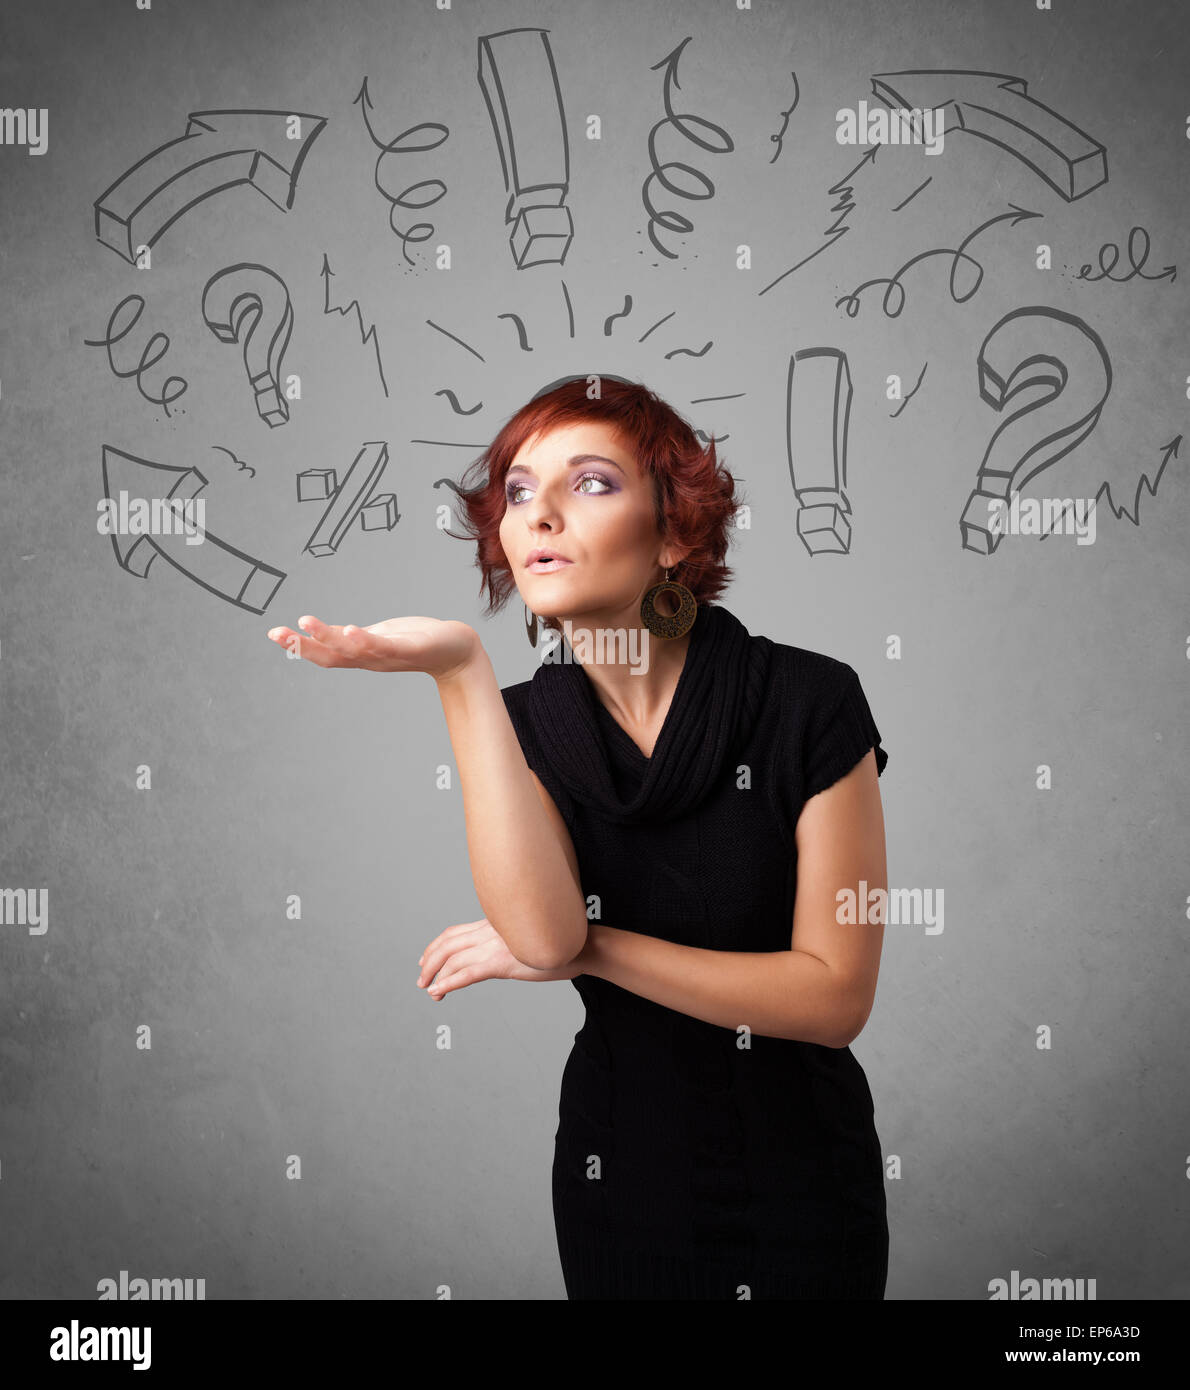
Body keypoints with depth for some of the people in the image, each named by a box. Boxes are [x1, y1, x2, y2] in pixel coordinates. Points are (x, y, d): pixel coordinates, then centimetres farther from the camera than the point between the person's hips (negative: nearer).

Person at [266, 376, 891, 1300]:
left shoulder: (808, 701, -17)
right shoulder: (523, 722, -7)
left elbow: (835, 996, -18)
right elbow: (543, 932, -26)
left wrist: (590, 948, -21)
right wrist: (460, 670, -30)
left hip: (800, 1184, -2)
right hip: (619, 1177, 3)